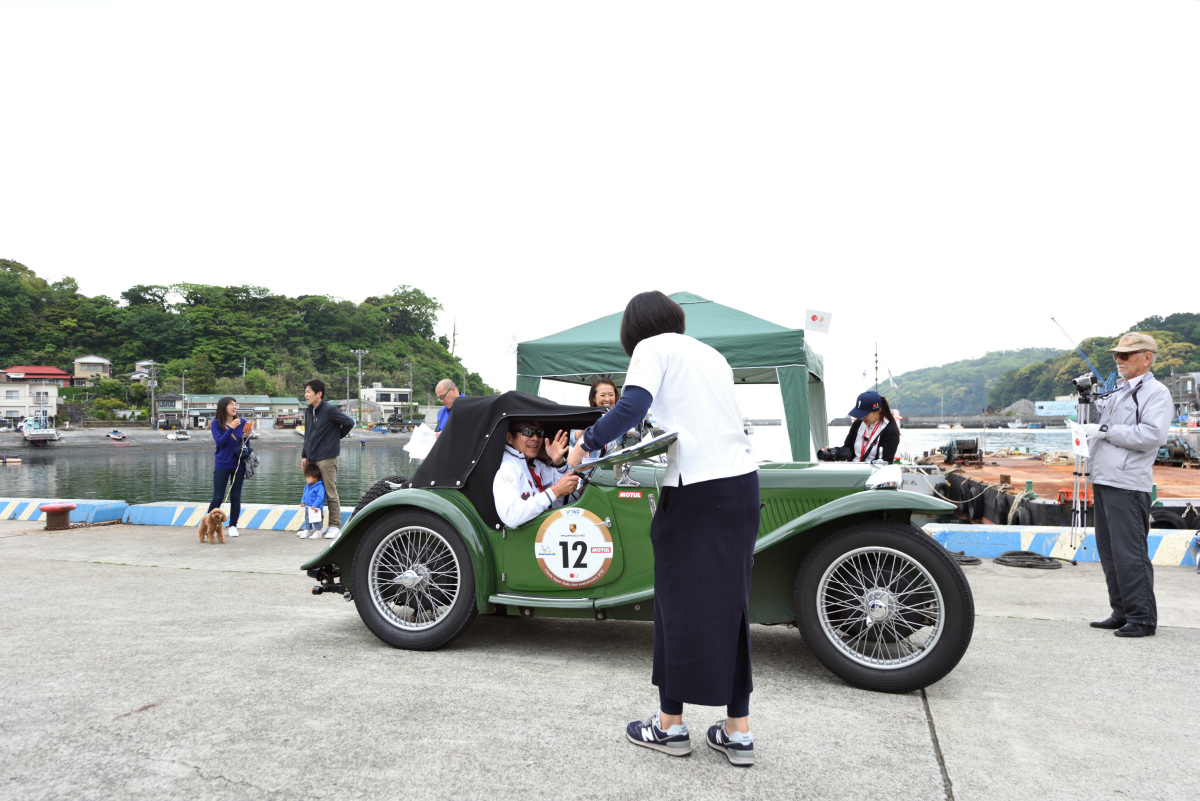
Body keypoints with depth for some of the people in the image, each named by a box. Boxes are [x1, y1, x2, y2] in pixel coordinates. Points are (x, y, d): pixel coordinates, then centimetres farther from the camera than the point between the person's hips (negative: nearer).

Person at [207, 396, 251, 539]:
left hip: (238, 464, 2)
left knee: (236, 497, 6)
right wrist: (231, 428, -22)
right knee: (218, 498, 0)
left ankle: (233, 526, 17)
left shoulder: (242, 422, 1)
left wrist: (246, 436, -15)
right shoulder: (216, 423, -4)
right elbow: (220, 442, -14)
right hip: (222, 465, -2)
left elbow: (245, 444, 7)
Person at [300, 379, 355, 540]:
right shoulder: (308, 412, 13)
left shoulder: (329, 410, -11)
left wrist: (337, 435, 2)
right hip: (312, 459, 8)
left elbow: (349, 422, -11)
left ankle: (335, 526, 4)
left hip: (327, 458, -8)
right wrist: (304, 455, 13)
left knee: (331, 493, -3)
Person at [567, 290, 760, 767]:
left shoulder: (653, 347, 1)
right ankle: (738, 732, 16)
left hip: (695, 488, -7)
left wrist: (586, 445, -9)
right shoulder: (711, 354, 22)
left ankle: (670, 725, 17)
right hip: (742, 481, 7)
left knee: (680, 602, 5)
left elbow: (632, 406, -16)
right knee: (728, 604, 11)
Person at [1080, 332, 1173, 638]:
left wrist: (1105, 430, -15)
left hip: (1128, 484, -9)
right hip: (1103, 480, 9)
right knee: (1109, 551, 12)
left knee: (1129, 552, -8)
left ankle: (1142, 618, 0)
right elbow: (1099, 424, 34)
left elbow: (1152, 435, -19)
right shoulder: (1115, 392, 21)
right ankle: (1122, 613, 21)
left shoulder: (1156, 392, -5)